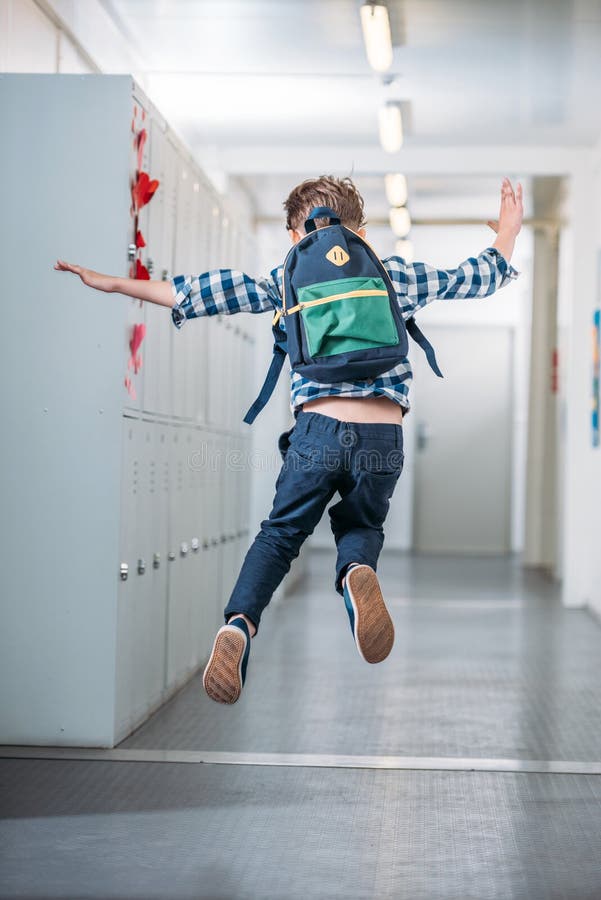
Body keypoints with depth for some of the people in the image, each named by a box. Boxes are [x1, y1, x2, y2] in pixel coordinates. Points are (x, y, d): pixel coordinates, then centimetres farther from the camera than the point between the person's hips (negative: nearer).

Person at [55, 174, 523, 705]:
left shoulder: (290, 280, 11)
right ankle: (358, 573, -12)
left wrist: (114, 284, 8)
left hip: (318, 428, -1)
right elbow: (474, 278, 26)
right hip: (383, 438, 1)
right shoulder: (396, 275, 15)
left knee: (281, 533, 15)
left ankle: (240, 621, -13)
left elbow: (219, 292, 5)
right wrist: (508, 233, 46)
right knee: (361, 525, 26)